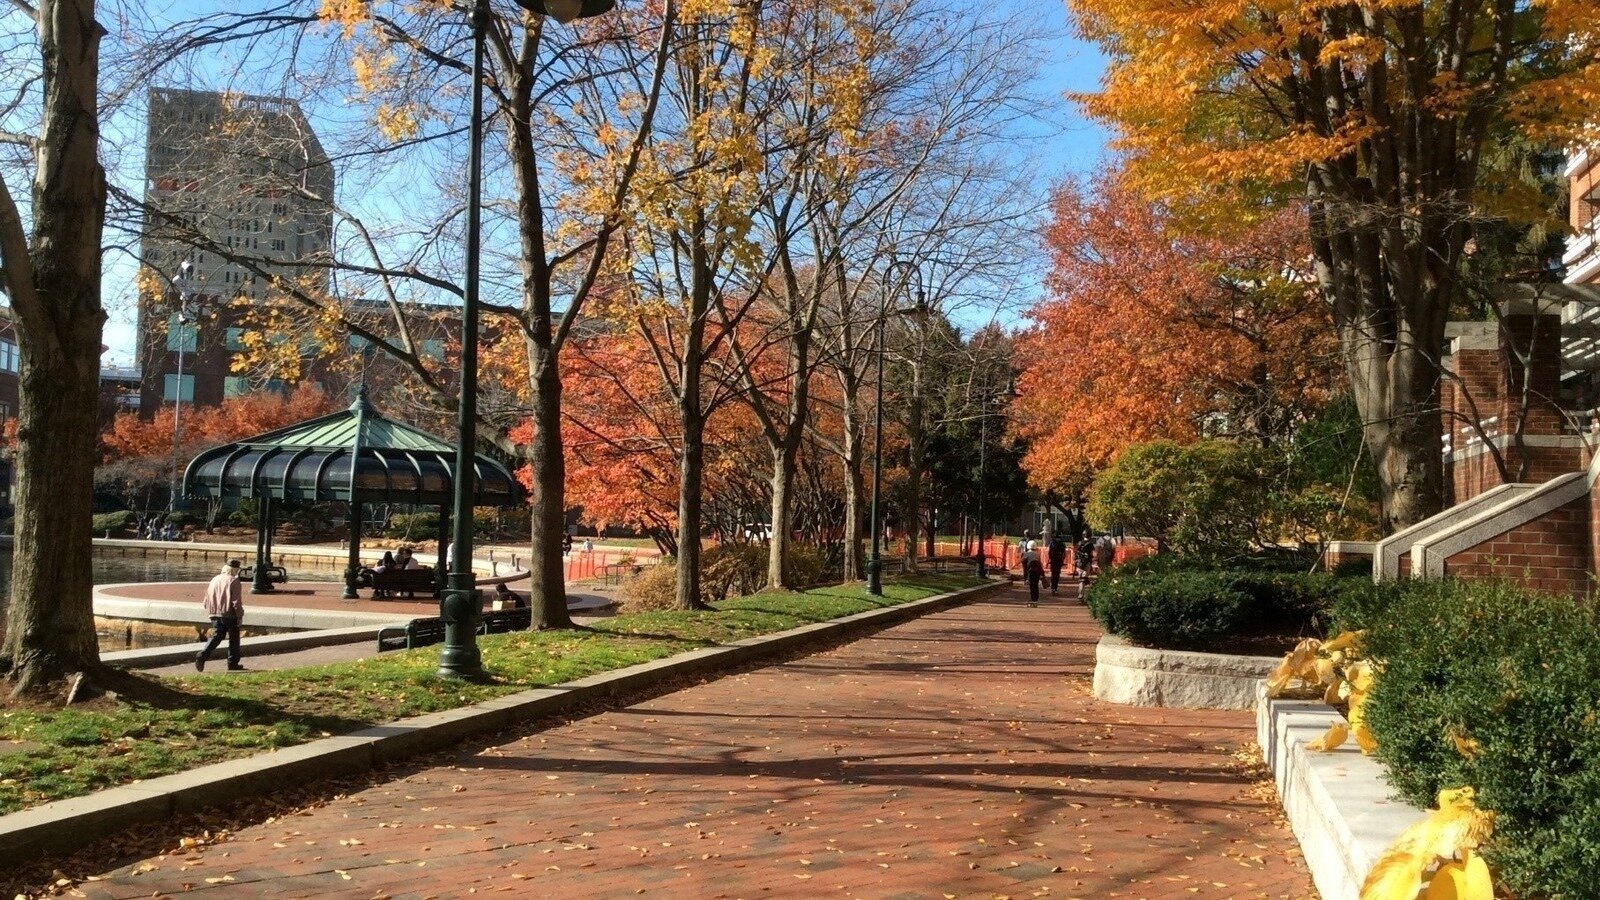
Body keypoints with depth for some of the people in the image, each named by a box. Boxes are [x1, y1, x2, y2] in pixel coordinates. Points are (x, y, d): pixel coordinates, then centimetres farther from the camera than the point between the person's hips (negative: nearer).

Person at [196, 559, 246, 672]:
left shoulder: (215, 579, 11)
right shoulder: (234, 581, -8)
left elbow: (206, 600, 13)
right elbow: (236, 602, -14)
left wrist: (211, 612, 25)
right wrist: (240, 616, -6)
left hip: (215, 614, 5)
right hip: (229, 615, -5)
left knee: (216, 636, 9)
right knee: (233, 638, 8)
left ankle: (203, 655, -14)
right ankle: (233, 663, 13)